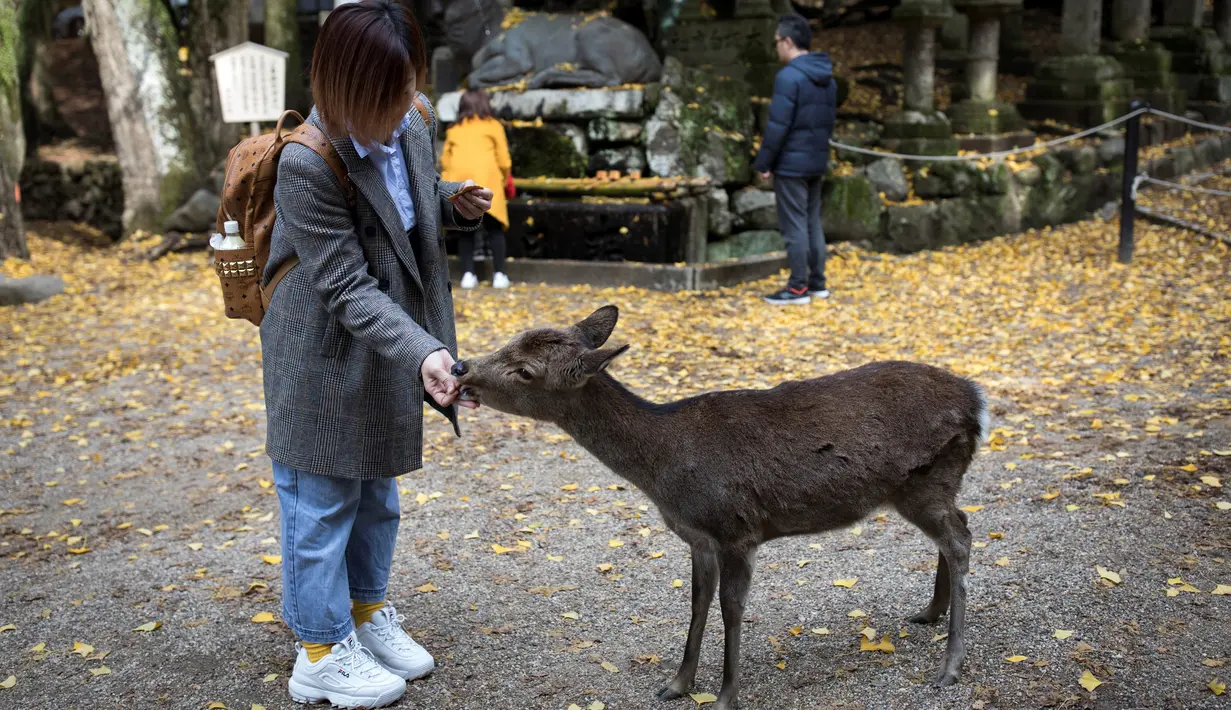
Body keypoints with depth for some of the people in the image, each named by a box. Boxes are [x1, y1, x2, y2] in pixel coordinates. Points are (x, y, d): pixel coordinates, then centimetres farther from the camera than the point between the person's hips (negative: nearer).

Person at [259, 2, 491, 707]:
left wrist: (455, 202, -6)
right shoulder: (308, 165, -27)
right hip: (325, 356, -7)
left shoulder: (416, 124, -5)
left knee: (377, 492, 22)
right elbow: (347, 290, -26)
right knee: (323, 503, 7)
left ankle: (367, 611, 42)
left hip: (390, 347, 7)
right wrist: (423, 352, -35)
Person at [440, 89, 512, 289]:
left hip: (457, 179, 3)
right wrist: (505, 180, 22)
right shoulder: (493, 126, 14)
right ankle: (499, 274, -3)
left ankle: (468, 274, 3)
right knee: (493, 228, 1)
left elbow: (445, 160, 13)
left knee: (465, 229, 8)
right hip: (485, 179, -3)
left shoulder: (454, 130, 21)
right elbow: (503, 160, 8)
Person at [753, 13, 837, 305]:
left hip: (791, 163, -8)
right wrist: (817, 149, 19)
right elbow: (829, 121, 15)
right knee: (813, 222, 14)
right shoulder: (827, 78, 11)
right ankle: (817, 283, 18)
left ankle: (798, 288, 1)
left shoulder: (788, 76, -17)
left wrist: (763, 162, -11)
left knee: (794, 226, -3)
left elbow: (778, 126, -19)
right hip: (817, 161, 8)